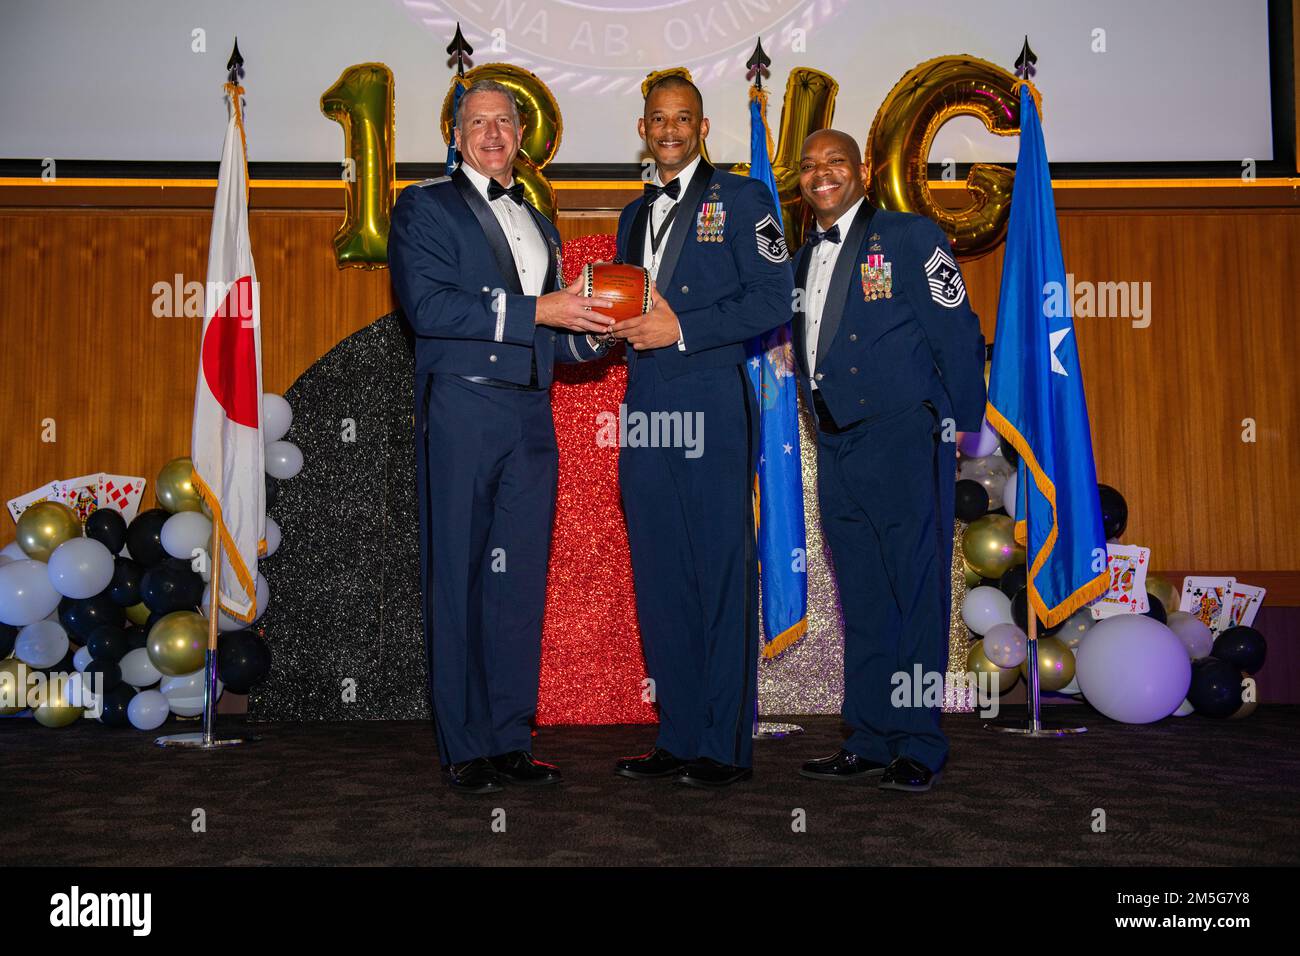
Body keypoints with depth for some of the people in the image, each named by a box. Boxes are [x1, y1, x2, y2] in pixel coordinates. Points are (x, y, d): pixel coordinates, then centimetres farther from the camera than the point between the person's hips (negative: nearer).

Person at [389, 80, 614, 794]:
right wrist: (536, 311, -12)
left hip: (531, 416, 6)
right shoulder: (425, 207, 6)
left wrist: (589, 333, 4)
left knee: (520, 580, 6)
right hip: (462, 408, -5)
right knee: (458, 580, -2)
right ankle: (464, 749, 6)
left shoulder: (540, 225, 25)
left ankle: (511, 739, 14)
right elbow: (428, 306, -10)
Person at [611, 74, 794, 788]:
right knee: (660, 577, 7)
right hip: (645, 408, 6)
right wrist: (620, 324, 3)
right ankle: (679, 737, 17)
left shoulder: (739, 198, 4)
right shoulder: (635, 215, 22)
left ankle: (726, 746, 4)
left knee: (722, 574, -4)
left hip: (712, 406, -6)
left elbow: (773, 300, -6)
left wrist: (681, 328, -12)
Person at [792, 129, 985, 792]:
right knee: (862, 601, 10)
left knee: (917, 593, -2)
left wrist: (961, 432, -6)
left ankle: (918, 747, 7)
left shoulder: (910, 237, -1)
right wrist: (824, 429, 10)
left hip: (905, 441, -6)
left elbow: (959, 338, -4)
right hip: (836, 448, 6)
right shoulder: (802, 262, 17)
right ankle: (869, 742, 18)